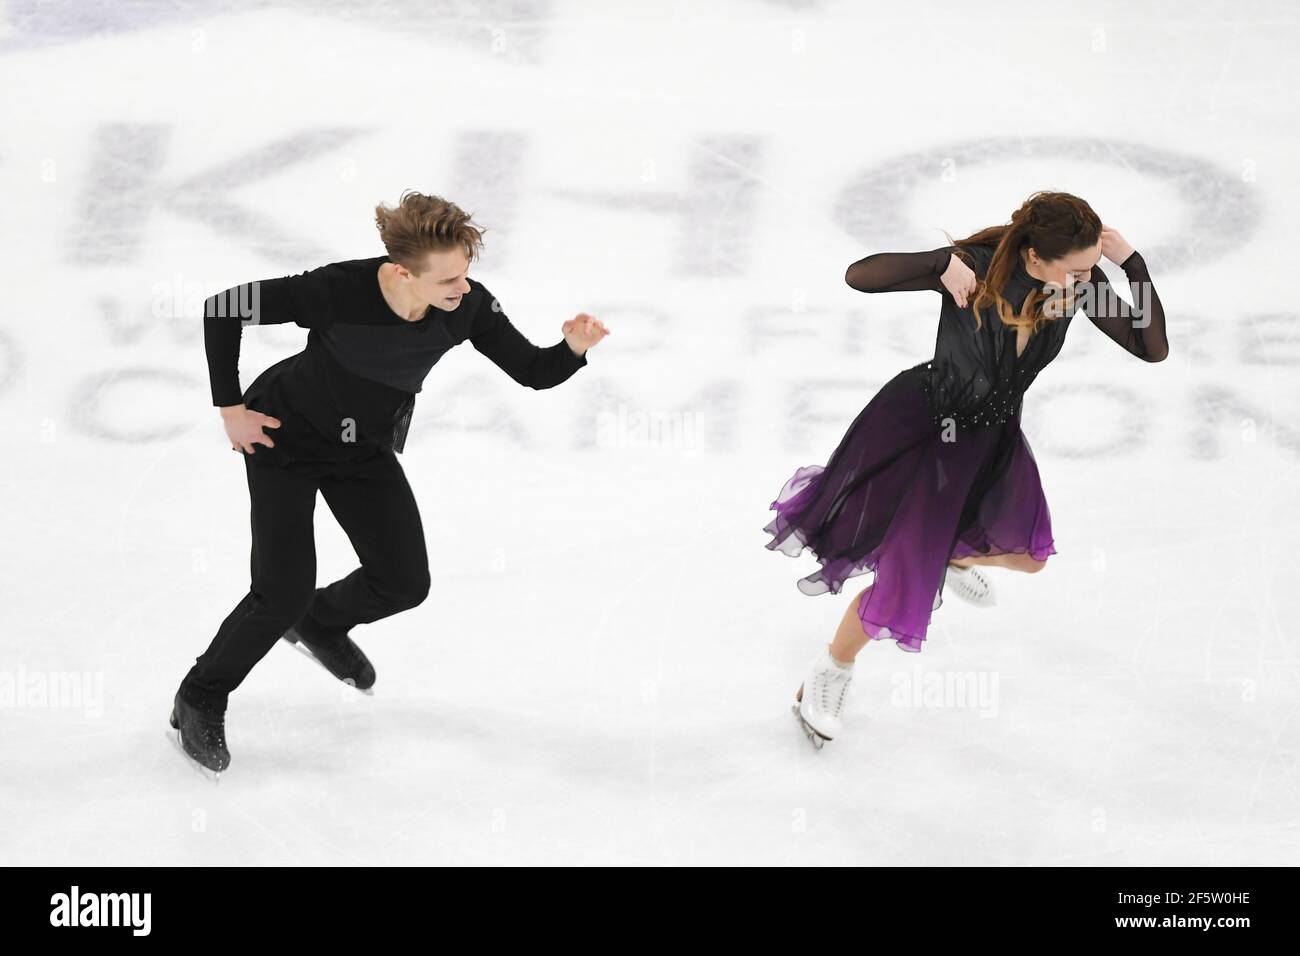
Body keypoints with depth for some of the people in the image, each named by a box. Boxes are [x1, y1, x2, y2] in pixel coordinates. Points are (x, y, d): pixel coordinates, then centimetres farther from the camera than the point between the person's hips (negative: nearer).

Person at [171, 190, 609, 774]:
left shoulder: (468, 305, -25)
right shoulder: (337, 292, -37)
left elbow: (532, 371, -15)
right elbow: (221, 310, -25)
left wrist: (573, 349, -38)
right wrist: (230, 410, -18)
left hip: (368, 448, 5)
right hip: (286, 436, -5)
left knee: (405, 582, 3)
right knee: (284, 593, -11)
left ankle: (320, 623, 37)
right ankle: (200, 701, 14)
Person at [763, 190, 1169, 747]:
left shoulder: (1079, 280, -19)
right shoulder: (978, 265, -31)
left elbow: (1153, 349, -17)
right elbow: (859, 276, -33)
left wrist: (1132, 263, -29)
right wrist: (943, 263, -46)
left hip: (994, 433, 5)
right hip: (923, 423, -5)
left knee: (1027, 554, 19)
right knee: (903, 583, -5)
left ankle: (951, 558, 54)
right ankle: (830, 675, 24)